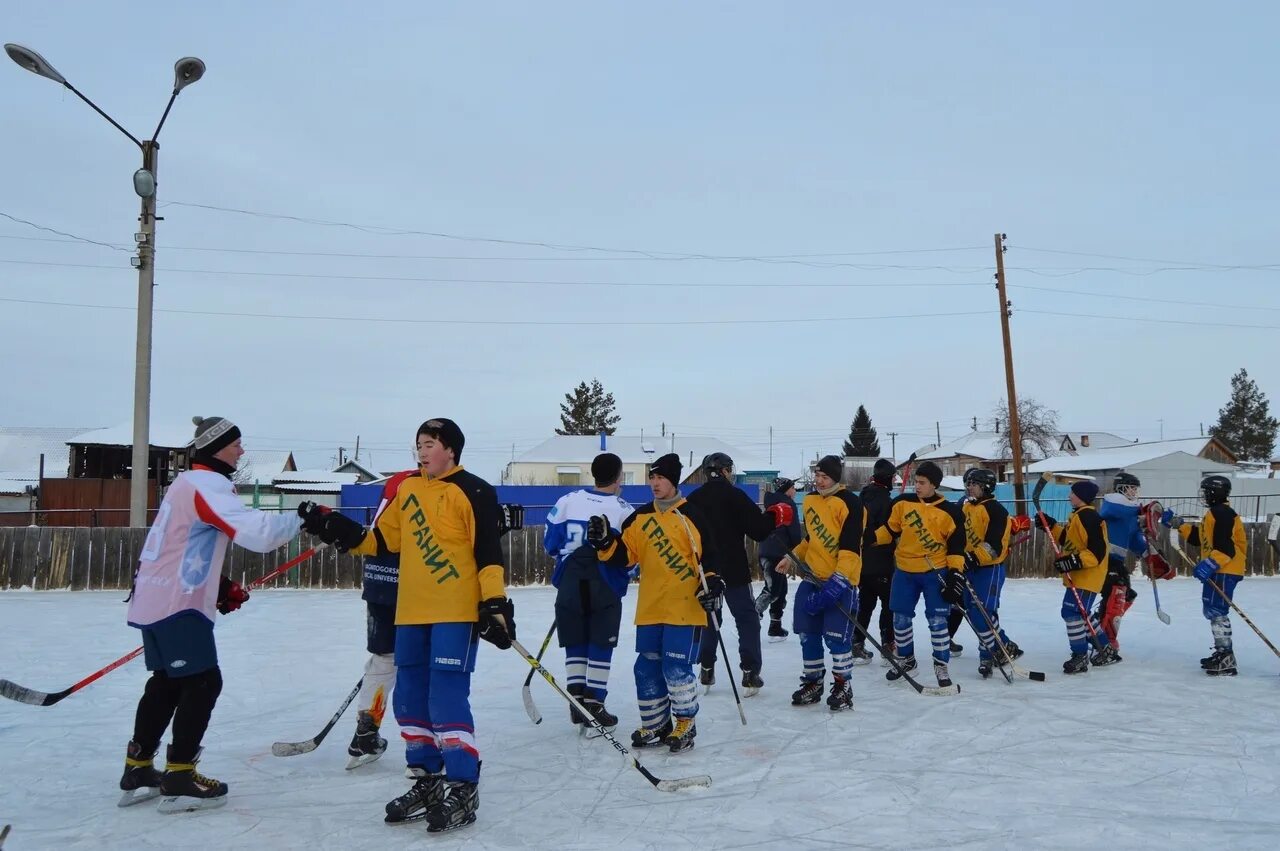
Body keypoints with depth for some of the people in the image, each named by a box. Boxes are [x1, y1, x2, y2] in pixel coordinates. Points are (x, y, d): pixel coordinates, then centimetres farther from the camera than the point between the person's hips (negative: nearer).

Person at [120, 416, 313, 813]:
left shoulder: (189, 482, 17)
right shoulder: (208, 485, -16)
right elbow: (256, 531, -29)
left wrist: (220, 586, 16)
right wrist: (303, 519, -17)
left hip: (156, 599, 10)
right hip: (177, 603, -10)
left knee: (168, 682, 17)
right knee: (203, 682, -5)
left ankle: (138, 771, 25)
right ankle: (179, 779, 0)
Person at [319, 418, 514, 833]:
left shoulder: (473, 491, -8)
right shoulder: (407, 489, 14)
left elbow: (489, 552, -12)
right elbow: (383, 540, 16)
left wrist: (495, 603, -18)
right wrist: (346, 534, 2)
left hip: (456, 612, -7)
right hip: (412, 613, 8)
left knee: (447, 700, -10)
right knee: (410, 700, 12)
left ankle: (462, 791, 2)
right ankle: (426, 781, 27)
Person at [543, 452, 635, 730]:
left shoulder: (567, 501, 0)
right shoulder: (623, 510, -7)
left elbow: (550, 543, 6)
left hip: (570, 586, 3)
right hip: (606, 589, -3)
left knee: (575, 646, 13)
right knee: (600, 648, 7)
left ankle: (576, 703, 12)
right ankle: (593, 705, 7)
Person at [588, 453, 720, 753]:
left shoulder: (691, 515, -5)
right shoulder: (640, 517, 10)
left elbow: (708, 554, -6)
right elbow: (624, 555, 9)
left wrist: (712, 583, -17)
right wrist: (605, 542, -8)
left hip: (685, 608, -6)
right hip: (650, 609, 6)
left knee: (676, 668, -6)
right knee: (647, 668, 9)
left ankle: (685, 725, 13)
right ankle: (655, 725, 25)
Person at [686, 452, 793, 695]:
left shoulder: (693, 499, 4)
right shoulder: (734, 495, -12)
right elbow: (758, 530, -15)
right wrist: (775, 515, 4)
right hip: (733, 571, -5)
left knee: (709, 618, 18)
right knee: (747, 619, 4)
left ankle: (706, 670, 19)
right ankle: (750, 673, -1)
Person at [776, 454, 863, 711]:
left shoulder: (850, 503, -14)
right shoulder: (809, 500, 9)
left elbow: (850, 547, -20)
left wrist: (838, 581, -27)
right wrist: (792, 558, 20)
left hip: (840, 580, -7)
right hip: (812, 576, 7)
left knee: (836, 636, -6)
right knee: (808, 634, 9)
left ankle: (842, 687, 11)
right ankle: (813, 683, 24)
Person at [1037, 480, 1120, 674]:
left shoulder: (1089, 517, -20)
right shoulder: (1078, 515, 13)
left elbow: (1098, 551, -24)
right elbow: (1068, 539, 22)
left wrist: (1075, 561, -31)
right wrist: (1051, 525, 13)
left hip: (1087, 576, -11)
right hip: (1077, 576, 11)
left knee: (1072, 612, -11)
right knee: (1080, 613, 19)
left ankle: (1080, 656, -3)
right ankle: (1107, 650, 31)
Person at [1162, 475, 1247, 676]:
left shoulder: (1223, 514, -15)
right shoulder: (1214, 514, 18)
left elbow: (1226, 547, -23)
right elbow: (1199, 538, 23)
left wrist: (1211, 564, -31)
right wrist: (1177, 524, 20)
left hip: (1224, 571, -11)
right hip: (1217, 570, 11)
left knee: (1216, 611, -13)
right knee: (1212, 610, 18)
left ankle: (1226, 660, -13)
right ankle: (1222, 653, 28)